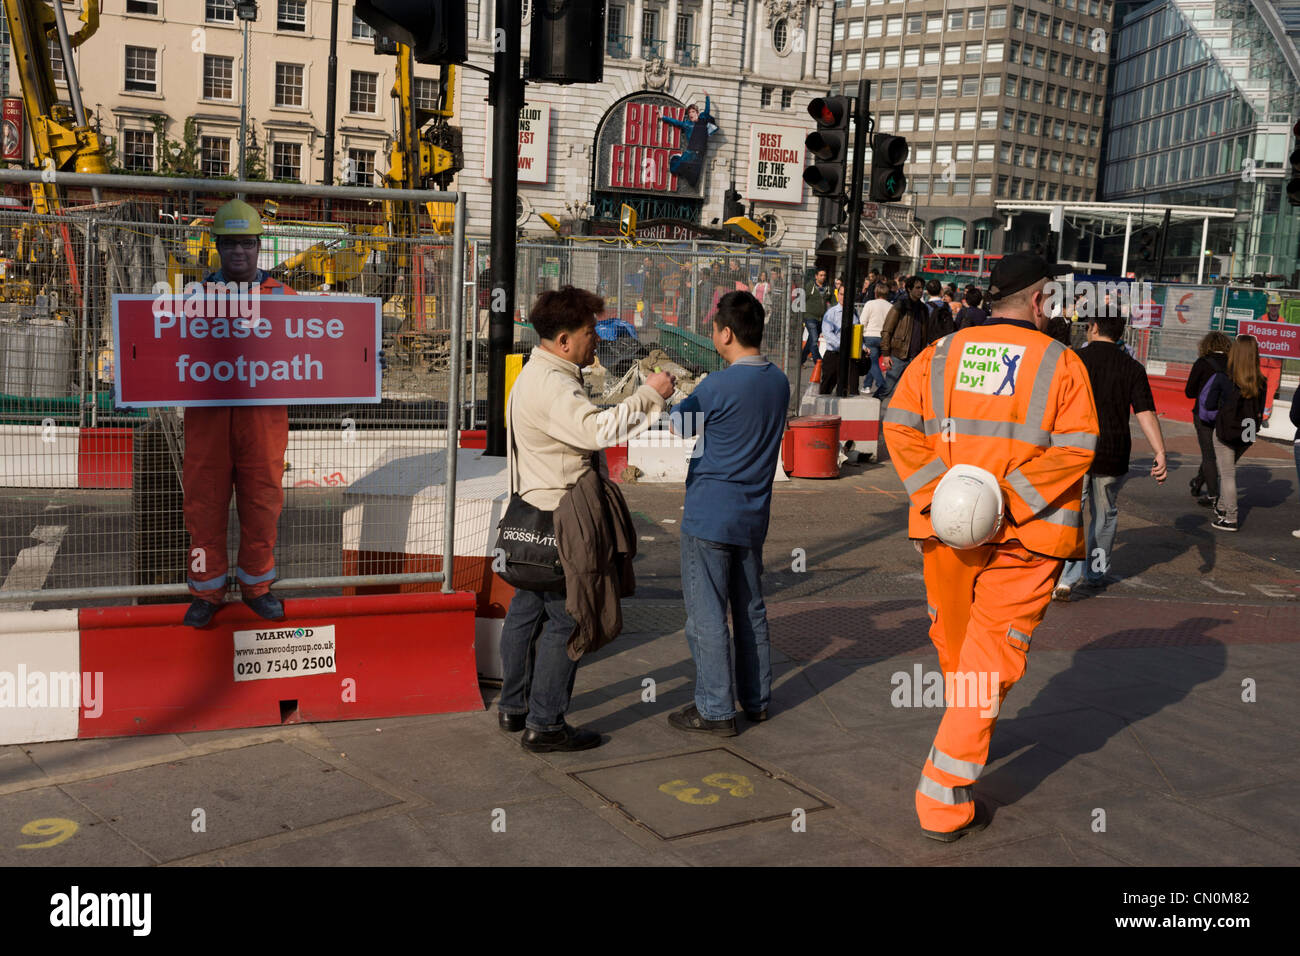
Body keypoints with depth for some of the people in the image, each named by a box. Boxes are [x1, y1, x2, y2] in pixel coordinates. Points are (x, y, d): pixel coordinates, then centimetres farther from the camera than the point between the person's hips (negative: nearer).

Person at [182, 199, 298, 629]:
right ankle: (206, 591, 15)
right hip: (207, 412, 0)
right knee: (205, 501, 2)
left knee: (262, 500, 4)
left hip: (263, 411, 0)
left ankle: (256, 586, 19)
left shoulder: (282, 296, 10)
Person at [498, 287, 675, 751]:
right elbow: (598, 429, -35)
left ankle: (514, 706, 29)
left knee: (527, 610, 17)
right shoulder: (552, 385, -21)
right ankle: (545, 725, 3)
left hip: (533, 518, 11)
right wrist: (649, 395, -26)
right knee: (566, 619, -4)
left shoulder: (539, 374, 16)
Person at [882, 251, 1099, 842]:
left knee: (956, 647, 23)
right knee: (991, 660, 1)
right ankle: (945, 801, -2)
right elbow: (1076, 448, -14)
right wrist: (1011, 499, -15)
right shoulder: (1061, 363, -3)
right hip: (1025, 535, -3)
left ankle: (968, 729, 48)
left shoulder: (942, 353, 5)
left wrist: (935, 494, -6)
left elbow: (899, 424, -2)